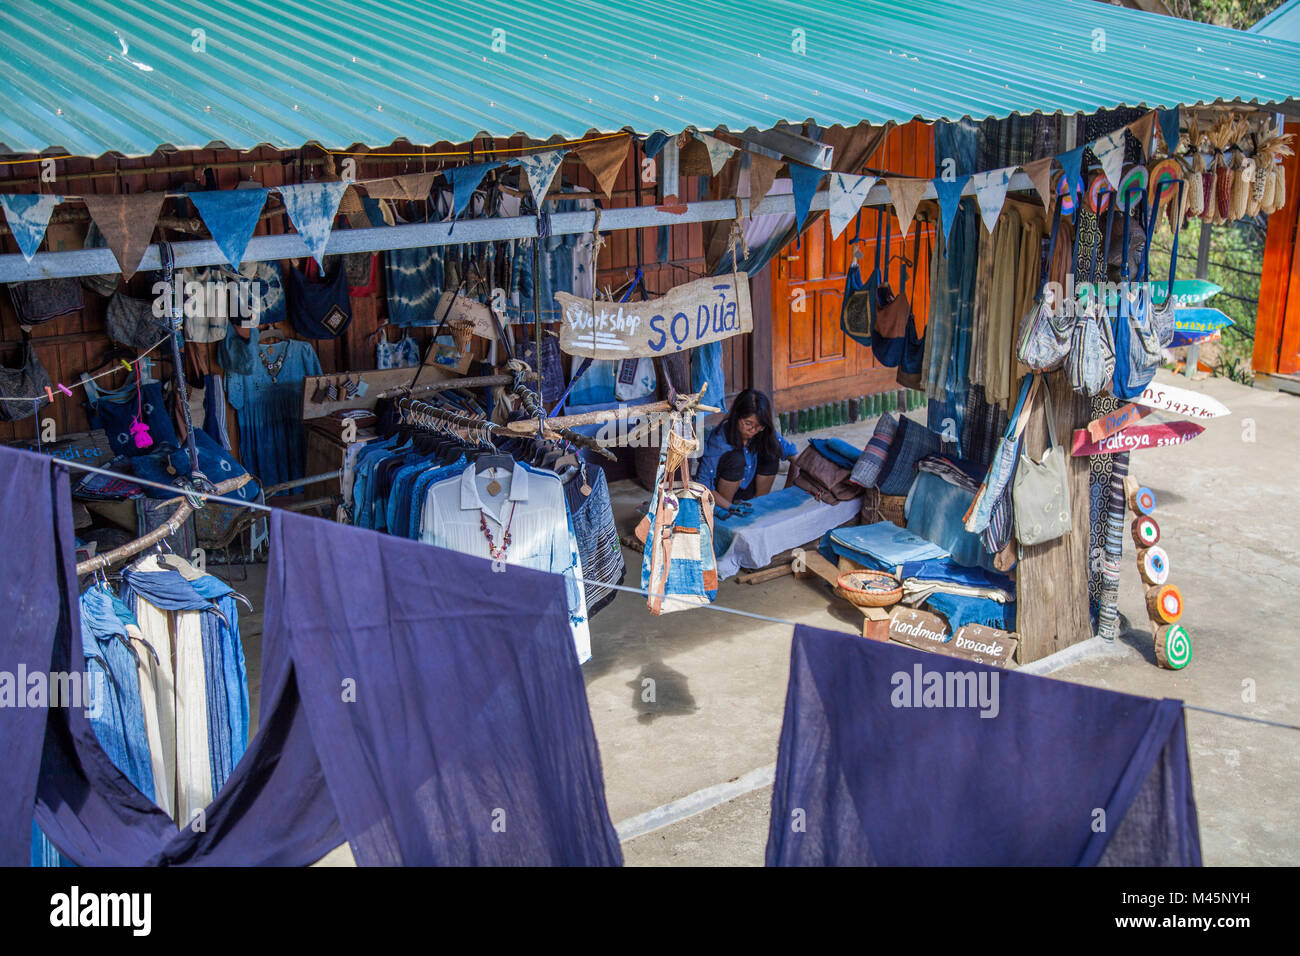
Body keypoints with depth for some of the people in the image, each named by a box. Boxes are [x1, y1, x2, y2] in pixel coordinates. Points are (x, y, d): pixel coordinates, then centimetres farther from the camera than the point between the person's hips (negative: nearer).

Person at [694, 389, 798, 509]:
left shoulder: (765, 433, -15)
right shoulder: (718, 439, -29)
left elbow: (790, 450, 0)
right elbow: (702, 486, -29)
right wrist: (729, 507, -39)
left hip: (747, 490, 5)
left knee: (770, 452, -16)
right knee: (736, 458, -32)